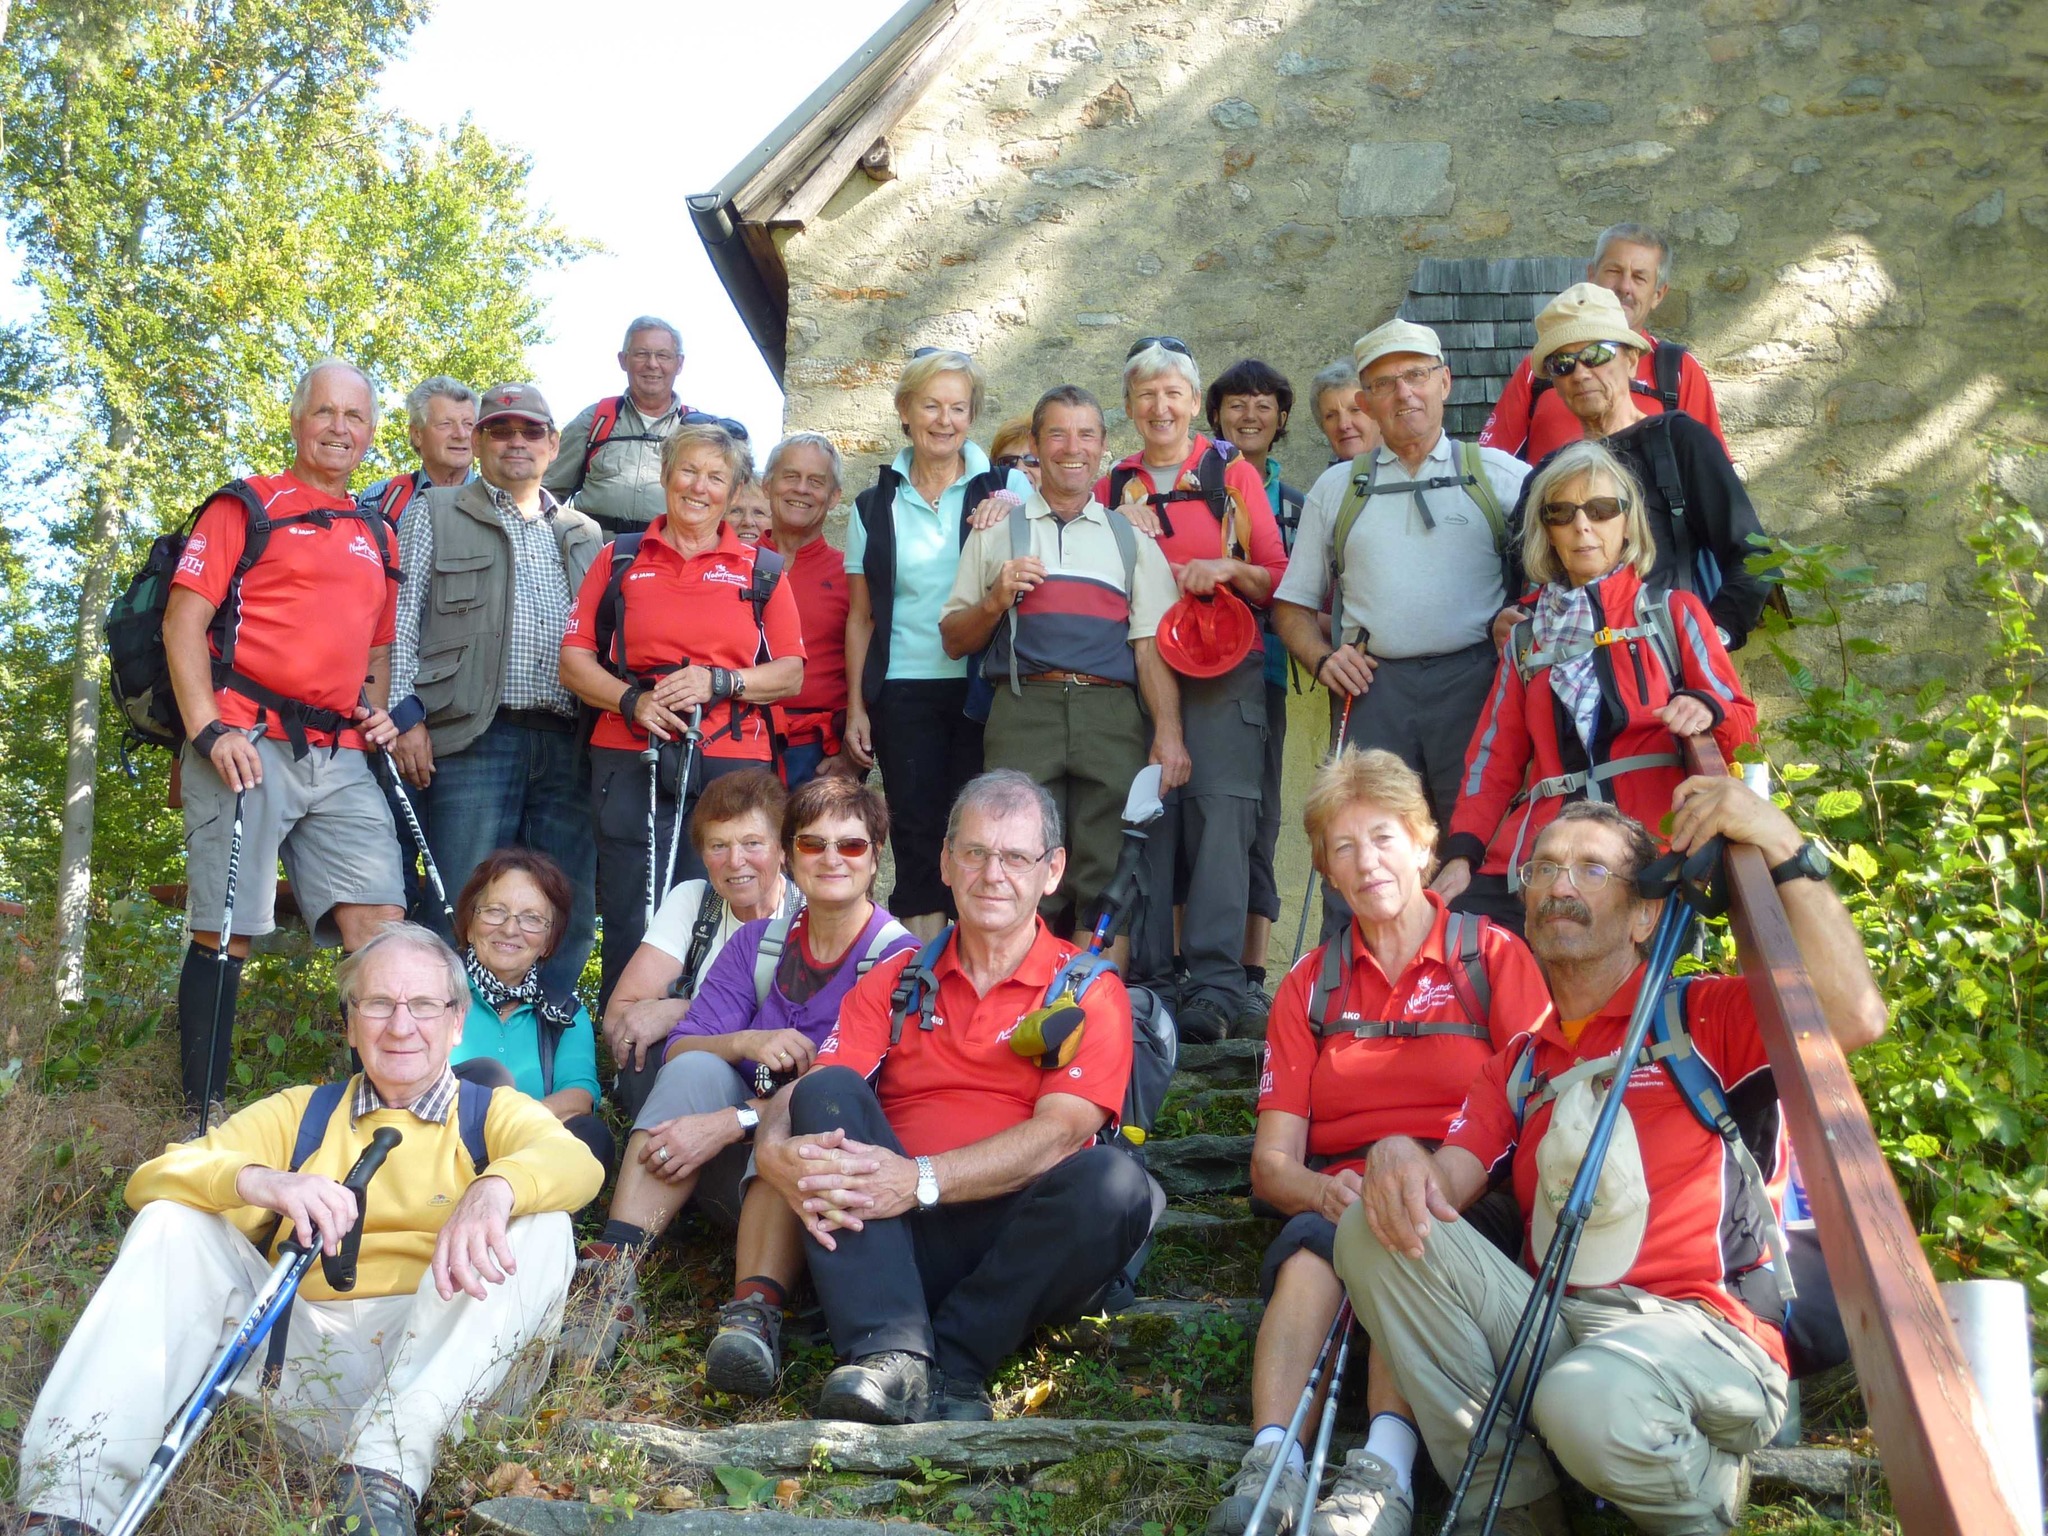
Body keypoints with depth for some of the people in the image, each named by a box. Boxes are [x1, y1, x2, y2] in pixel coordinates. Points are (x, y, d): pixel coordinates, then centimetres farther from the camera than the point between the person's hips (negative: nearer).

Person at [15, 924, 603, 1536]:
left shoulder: (492, 1113, 14)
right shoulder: (299, 1114, 20)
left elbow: (574, 1161, -11)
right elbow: (153, 1178, 5)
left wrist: (494, 1188, -36)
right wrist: (257, 1180, -20)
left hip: (434, 1363, -2)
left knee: (540, 1228, -24)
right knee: (171, 1224, -10)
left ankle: (386, 1472, -37)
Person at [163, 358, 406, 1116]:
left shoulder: (377, 536, 22)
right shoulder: (247, 506, 4)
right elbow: (184, 619, -4)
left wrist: (376, 714, 10)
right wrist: (207, 728, -15)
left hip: (341, 758, 6)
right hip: (250, 744, -5)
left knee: (380, 923, -3)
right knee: (226, 932, -4)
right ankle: (203, 1112, 5)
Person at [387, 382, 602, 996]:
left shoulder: (585, 535, 22)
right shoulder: (436, 516, 12)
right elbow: (401, 619, 3)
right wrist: (405, 714, -7)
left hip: (568, 740, 4)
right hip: (474, 738, -4)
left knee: (569, 913, 3)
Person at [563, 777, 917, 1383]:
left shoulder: (899, 958, -5)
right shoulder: (758, 943, 12)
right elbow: (678, 1050, 2)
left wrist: (730, 1123, -28)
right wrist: (745, 1043, -21)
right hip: (732, 1177, 4)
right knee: (697, 1067, -22)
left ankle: (756, 1310, -51)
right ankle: (613, 1280, -34)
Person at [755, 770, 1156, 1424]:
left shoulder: (1090, 990, 7)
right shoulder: (896, 980, 17)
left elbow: (1059, 1131, -9)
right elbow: (807, 1093, 3)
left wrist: (923, 1180, -24)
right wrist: (775, 1151, -23)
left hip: (1012, 1243, -2)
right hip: (892, 1243, 2)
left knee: (1113, 1181, -30)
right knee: (828, 1089, -21)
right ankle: (889, 1353, -35)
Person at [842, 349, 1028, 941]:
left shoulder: (1007, 490, 5)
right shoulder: (876, 506, 11)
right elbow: (861, 617, 13)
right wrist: (856, 707, 6)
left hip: (983, 688, -1)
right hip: (904, 695, 1)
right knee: (917, 838, 1)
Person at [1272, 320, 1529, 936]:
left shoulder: (1498, 473, 13)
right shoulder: (1336, 488, 19)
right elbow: (1293, 604, 20)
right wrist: (1322, 659, 2)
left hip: (1472, 681, -1)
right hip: (1373, 688, 2)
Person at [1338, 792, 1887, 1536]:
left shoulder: (1703, 1016, 6)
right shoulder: (1519, 1063, 22)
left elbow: (1854, 1017, -13)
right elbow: (1448, 1181, 7)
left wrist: (1784, 847, -15)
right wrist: (1399, 1159, -18)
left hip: (1700, 1330, -5)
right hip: (1553, 1327, 5)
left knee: (1590, 1401, -38)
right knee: (1376, 1224, -15)